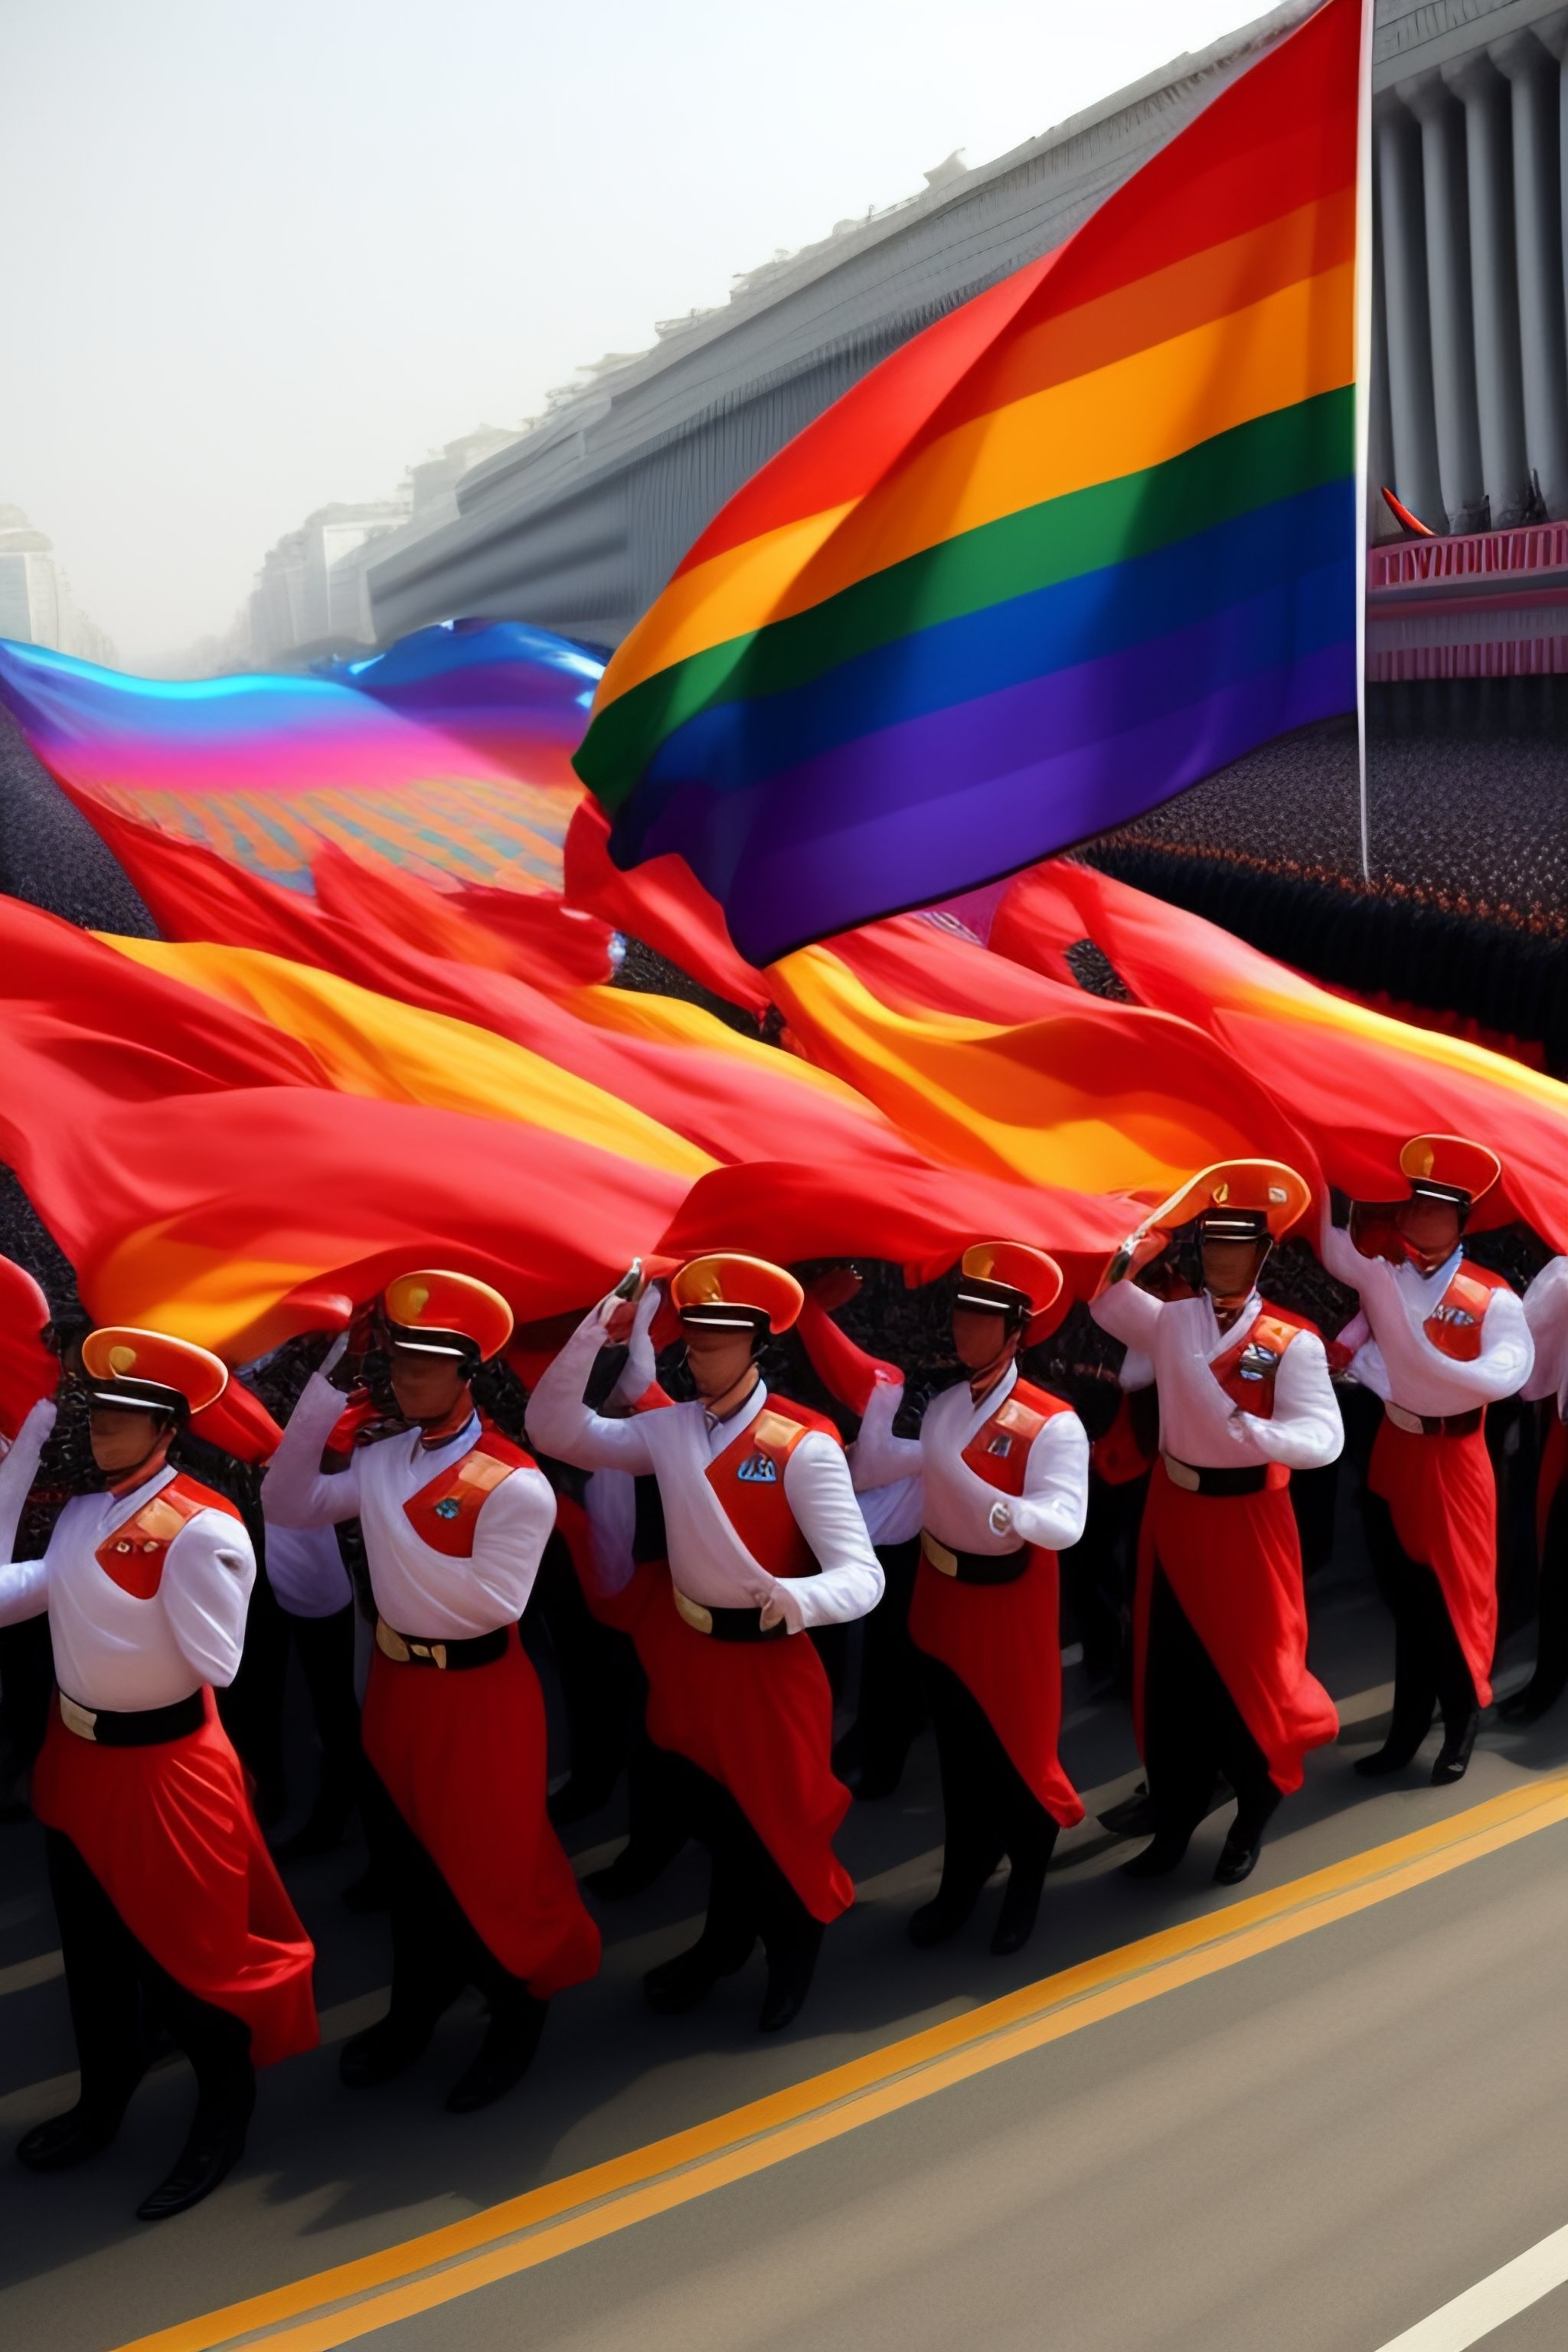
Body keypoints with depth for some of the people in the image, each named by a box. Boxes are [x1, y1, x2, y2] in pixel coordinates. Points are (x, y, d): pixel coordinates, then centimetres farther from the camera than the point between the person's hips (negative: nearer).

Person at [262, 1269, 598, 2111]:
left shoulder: (514, 1484, -22)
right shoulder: (381, 1460, 1)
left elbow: (496, 1602, -26)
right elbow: (287, 1505, 2)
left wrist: (399, 1536, -22)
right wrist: (325, 1388, -6)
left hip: (475, 1693, -7)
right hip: (395, 1680, 7)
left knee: (487, 1859, 6)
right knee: (401, 1853, 20)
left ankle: (519, 2015, 30)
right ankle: (419, 2008, 42)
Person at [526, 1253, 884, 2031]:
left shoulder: (804, 1445, -20)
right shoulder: (669, 1426, -3)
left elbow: (863, 1574, -26)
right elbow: (555, 1432, -2)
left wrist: (798, 1599, -47)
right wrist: (591, 1336, -12)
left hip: (767, 1661, -5)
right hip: (686, 1654, 5)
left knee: (776, 1813, 9)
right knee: (702, 1808, 19)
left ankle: (791, 1946, 41)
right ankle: (724, 1944, 46)